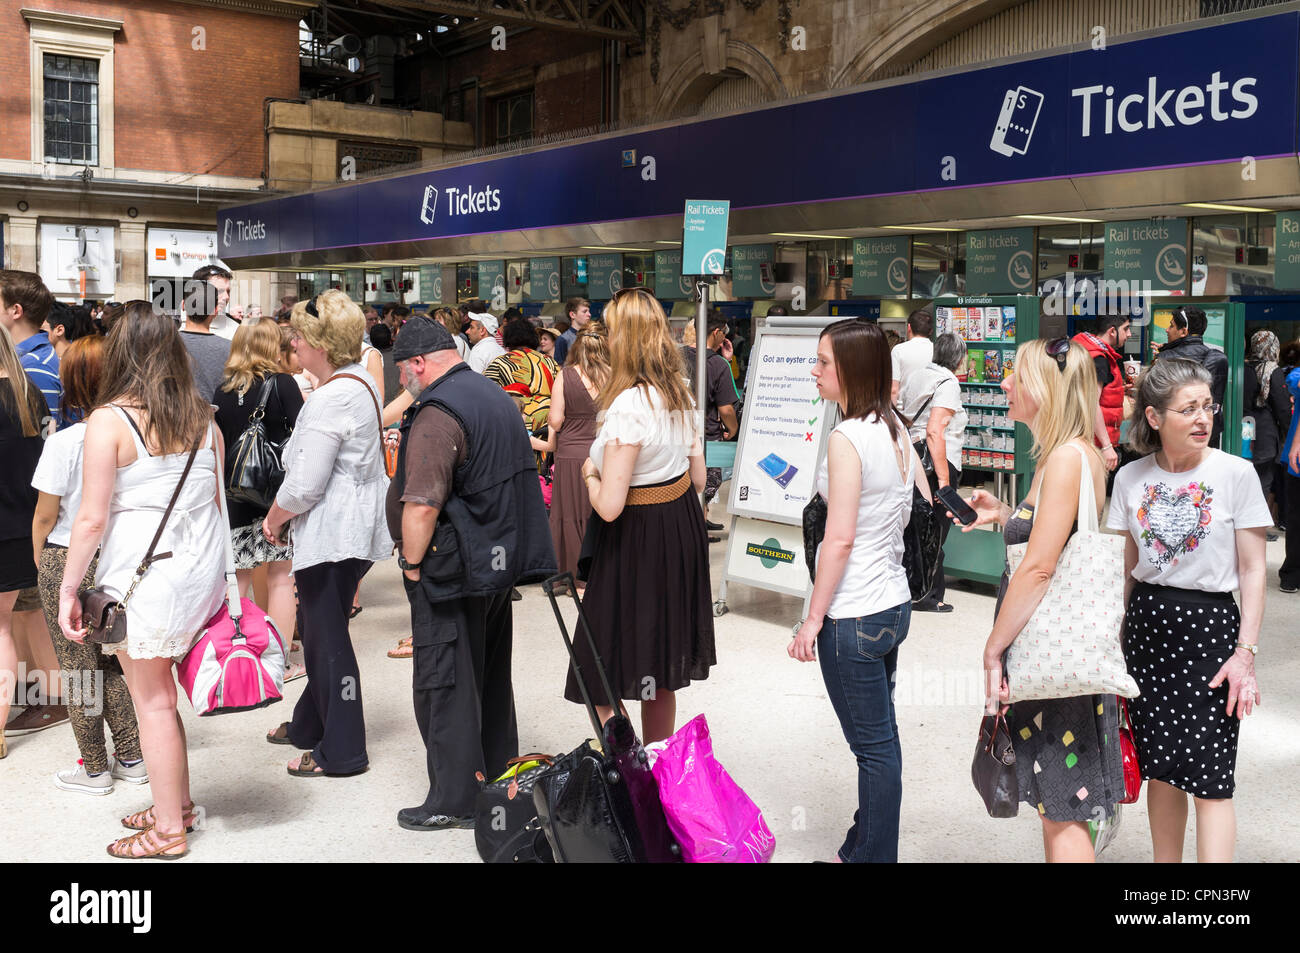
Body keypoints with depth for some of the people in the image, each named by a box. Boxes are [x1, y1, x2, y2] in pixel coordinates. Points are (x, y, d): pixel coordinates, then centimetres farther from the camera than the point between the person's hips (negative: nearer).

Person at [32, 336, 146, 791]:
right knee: (115, 664, 17)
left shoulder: (64, 443, -17)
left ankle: (94, 769, 19)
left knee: (79, 669, 8)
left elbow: (45, 516, -9)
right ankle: (132, 758, 24)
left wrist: (39, 555, 9)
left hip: (66, 563, -4)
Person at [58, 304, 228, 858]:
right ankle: (178, 803, 27)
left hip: (141, 577, -6)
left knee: (153, 701, 5)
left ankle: (168, 831, 16)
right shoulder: (202, 417, 5)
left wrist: (68, 590, -4)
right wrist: (213, 573, 21)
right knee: (159, 693, 18)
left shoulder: (109, 421, -12)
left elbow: (92, 519, -13)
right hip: (200, 567, 6)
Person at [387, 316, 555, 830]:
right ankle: (499, 781, 32)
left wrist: (413, 565, -13)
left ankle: (455, 801, 7)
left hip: (453, 573, -9)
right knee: (492, 679, 20)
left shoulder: (437, 415, -19)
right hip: (502, 563, 9)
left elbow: (421, 506, -25)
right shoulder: (497, 397, 11)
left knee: (444, 686, 0)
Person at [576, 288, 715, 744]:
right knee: (659, 674, 22)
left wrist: (590, 473, -8)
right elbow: (698, 476, 10)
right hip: (681, 531, 9)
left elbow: (609, 506, -27)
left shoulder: (627, 407, -24)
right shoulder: (680, 393, 2)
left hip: (635, 542, -9)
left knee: (605, 681, 4)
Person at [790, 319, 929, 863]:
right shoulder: (895, 427, 5)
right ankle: (863, 849, 30)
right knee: (880, 740, 17)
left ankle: (873, 856, 15)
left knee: (875, 747, 2)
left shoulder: (848, 438, -19)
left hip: (853, 615, -9)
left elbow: (840, 539, -20)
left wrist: (813, 619, -14)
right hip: (894, 604, 9)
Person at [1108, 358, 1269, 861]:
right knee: (1160, 772, 11)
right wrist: (1116, 639, 11)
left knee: (1209, 780, -4)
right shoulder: (1131, 478, 3)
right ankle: (1164, 860, 25)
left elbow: (1253, 570, -5)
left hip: (1209, 627, -3)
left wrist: (1245, 652, -10)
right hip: (1146, 625, 3)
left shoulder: (1236, 473, -7)